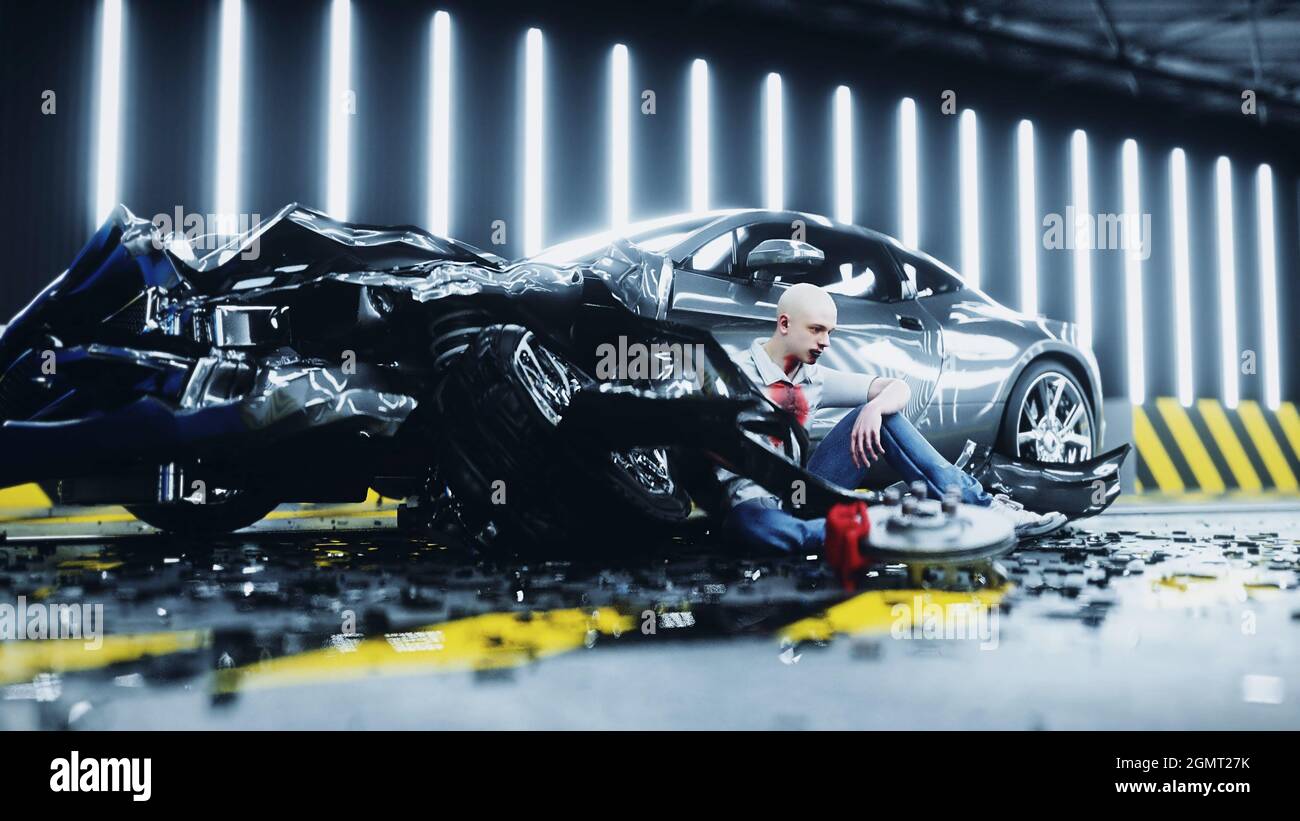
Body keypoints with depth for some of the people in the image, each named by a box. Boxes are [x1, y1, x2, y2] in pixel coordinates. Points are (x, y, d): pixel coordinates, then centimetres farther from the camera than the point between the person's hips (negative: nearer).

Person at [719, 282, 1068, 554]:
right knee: (749, 523, -46)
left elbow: (899, 388, 5)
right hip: (755, 503, -5)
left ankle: (980, 506, -14)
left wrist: (875, 408, -18)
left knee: (882, 410, -9)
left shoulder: (814, 378, 10)